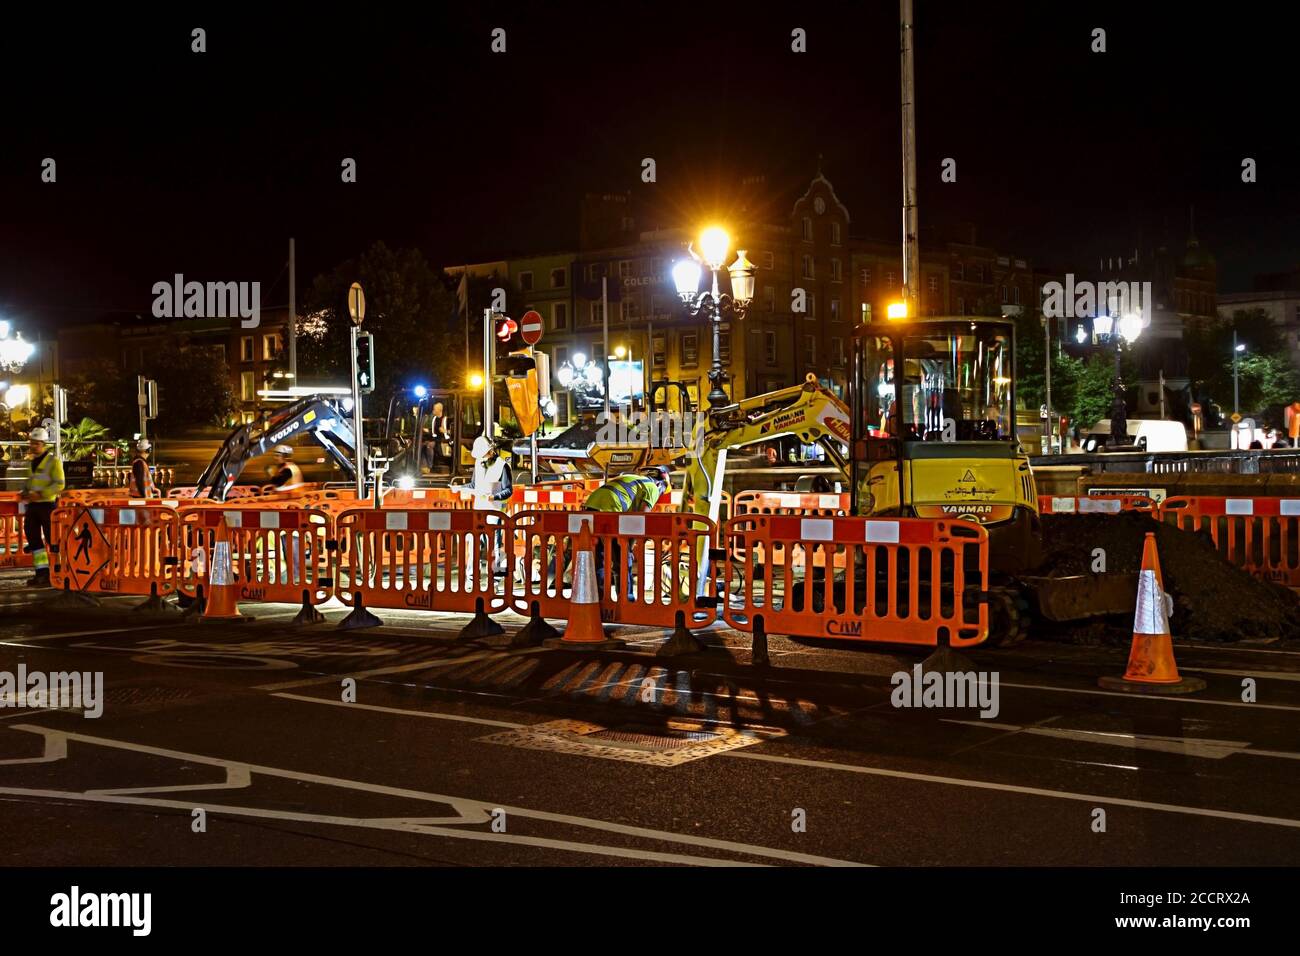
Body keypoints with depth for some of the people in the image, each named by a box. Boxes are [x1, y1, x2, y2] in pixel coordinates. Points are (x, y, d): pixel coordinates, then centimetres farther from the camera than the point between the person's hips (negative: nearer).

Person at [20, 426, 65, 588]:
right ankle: (41, 572, 15)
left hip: (47, 504, -8)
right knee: (33, 538, 8)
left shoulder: (53, 460, -9)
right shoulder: (32, 461, 15)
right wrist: (24, 492, 7)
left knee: (52, 539, -5)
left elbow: (59, 484, -15)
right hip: (32, 505, 8)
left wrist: (41, 494, -22)